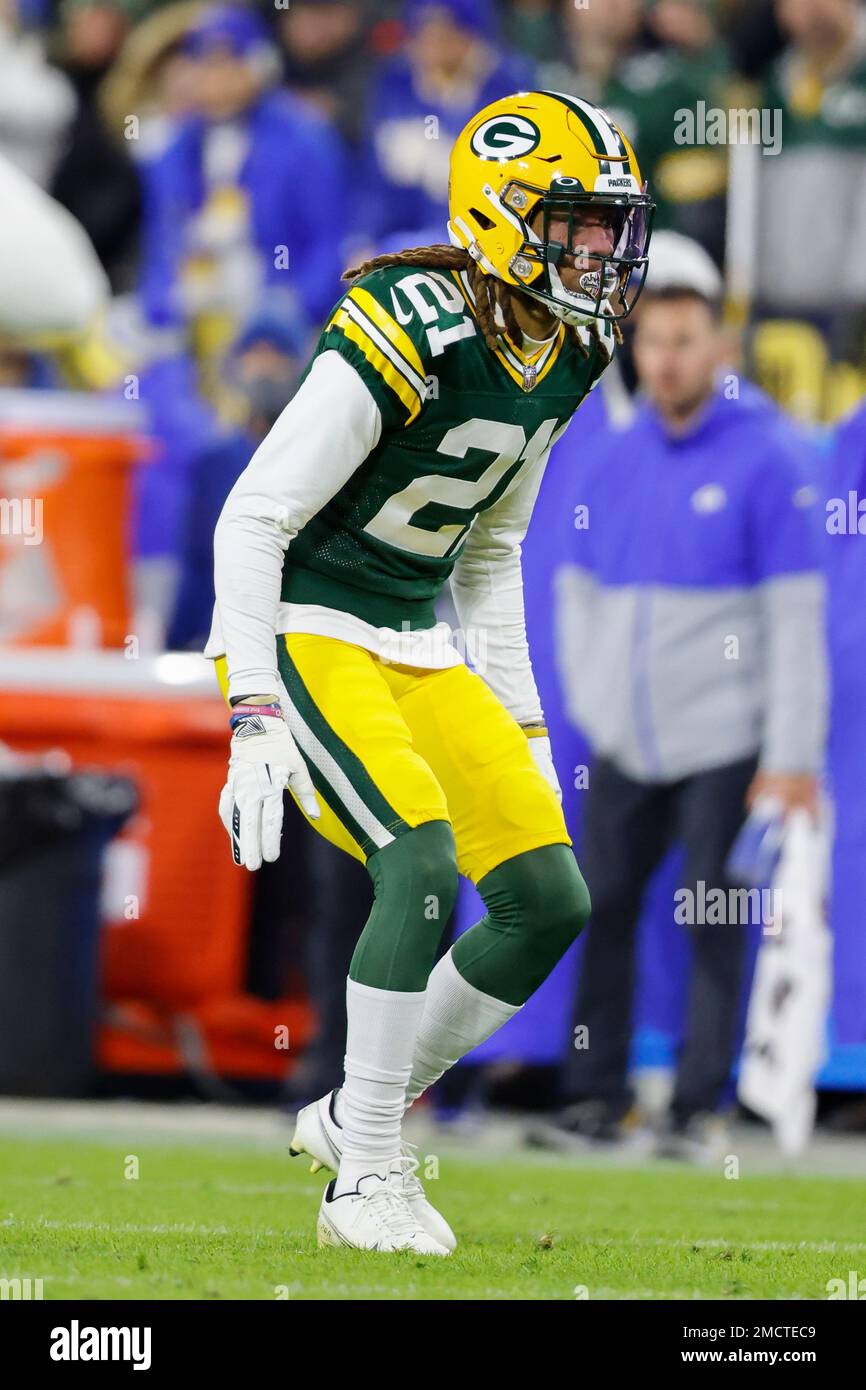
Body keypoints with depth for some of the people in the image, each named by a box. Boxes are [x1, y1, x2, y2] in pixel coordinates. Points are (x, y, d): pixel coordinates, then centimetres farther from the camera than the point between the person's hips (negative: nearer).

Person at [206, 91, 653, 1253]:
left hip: (420, 649, 8)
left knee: (551, 900, 0)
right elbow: (251, 519, -22)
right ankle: (365, 1180, -14)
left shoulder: (560, 360, 4)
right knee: (425, 864, -24)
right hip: (305, 636, -8)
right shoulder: (408, 333, -23)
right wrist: (258, 721, -27)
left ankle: (355, 1117, 14)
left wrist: (522, 726, 15)